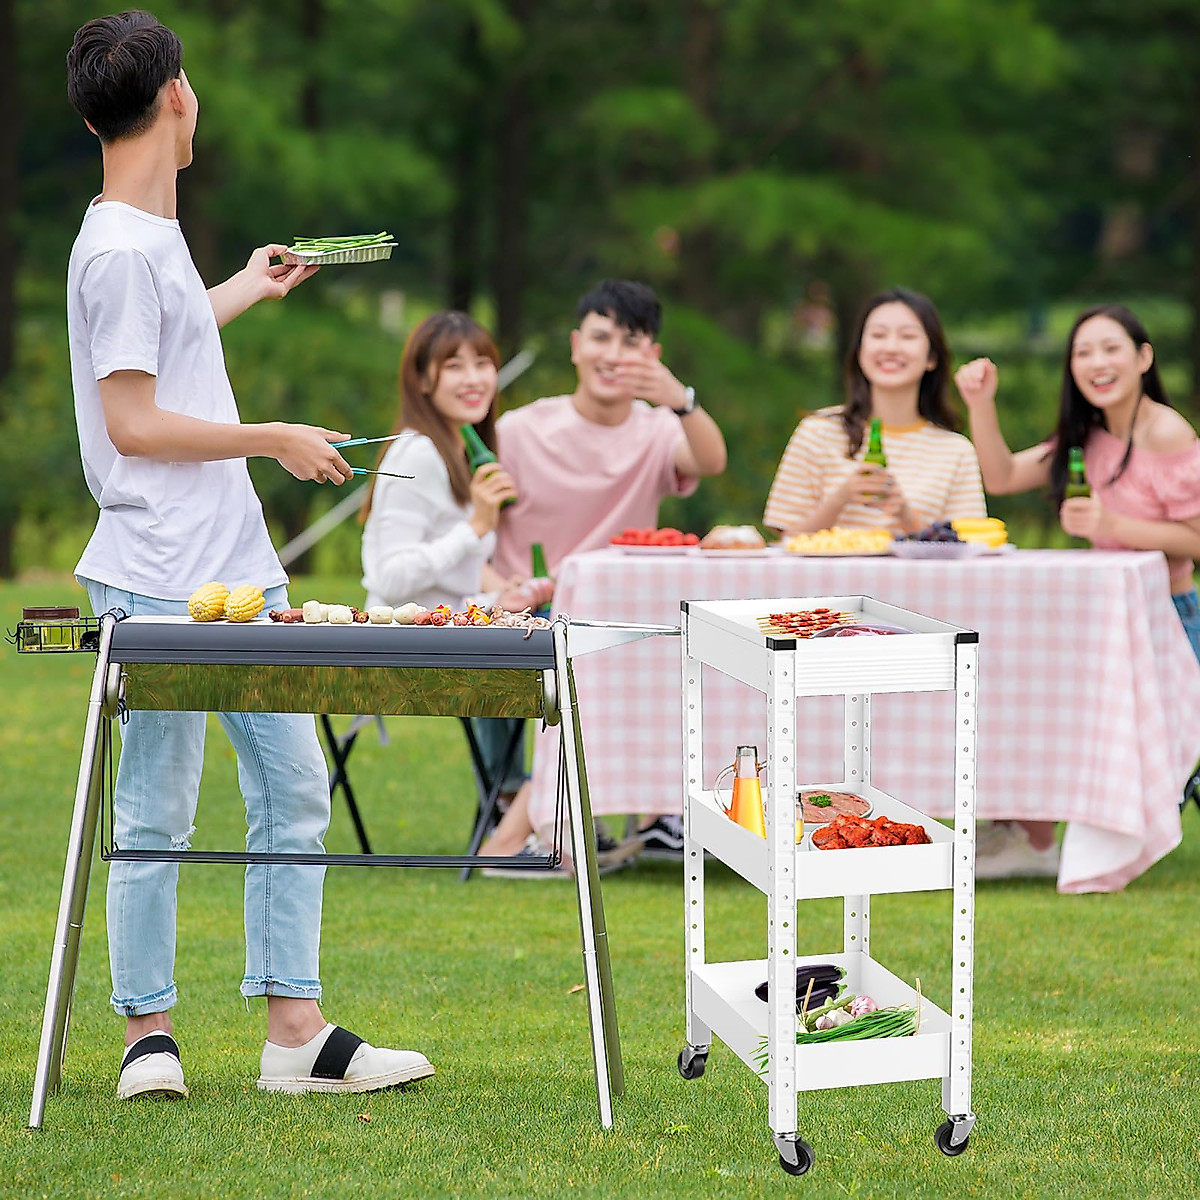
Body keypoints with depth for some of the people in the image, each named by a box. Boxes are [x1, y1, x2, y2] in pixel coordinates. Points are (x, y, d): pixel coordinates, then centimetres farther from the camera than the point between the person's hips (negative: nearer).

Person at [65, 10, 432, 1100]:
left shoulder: (153, 236, 15)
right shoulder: (121, 251, -15)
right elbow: (133, 424, -18)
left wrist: (247, 291, 50)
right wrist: (276, 440, -10)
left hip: (234, 577, 10)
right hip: (160, 589, -10)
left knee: (293, 790, 9)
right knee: (157, 816, -1)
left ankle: (296, 1031, 12)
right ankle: (150, 1035, 10)